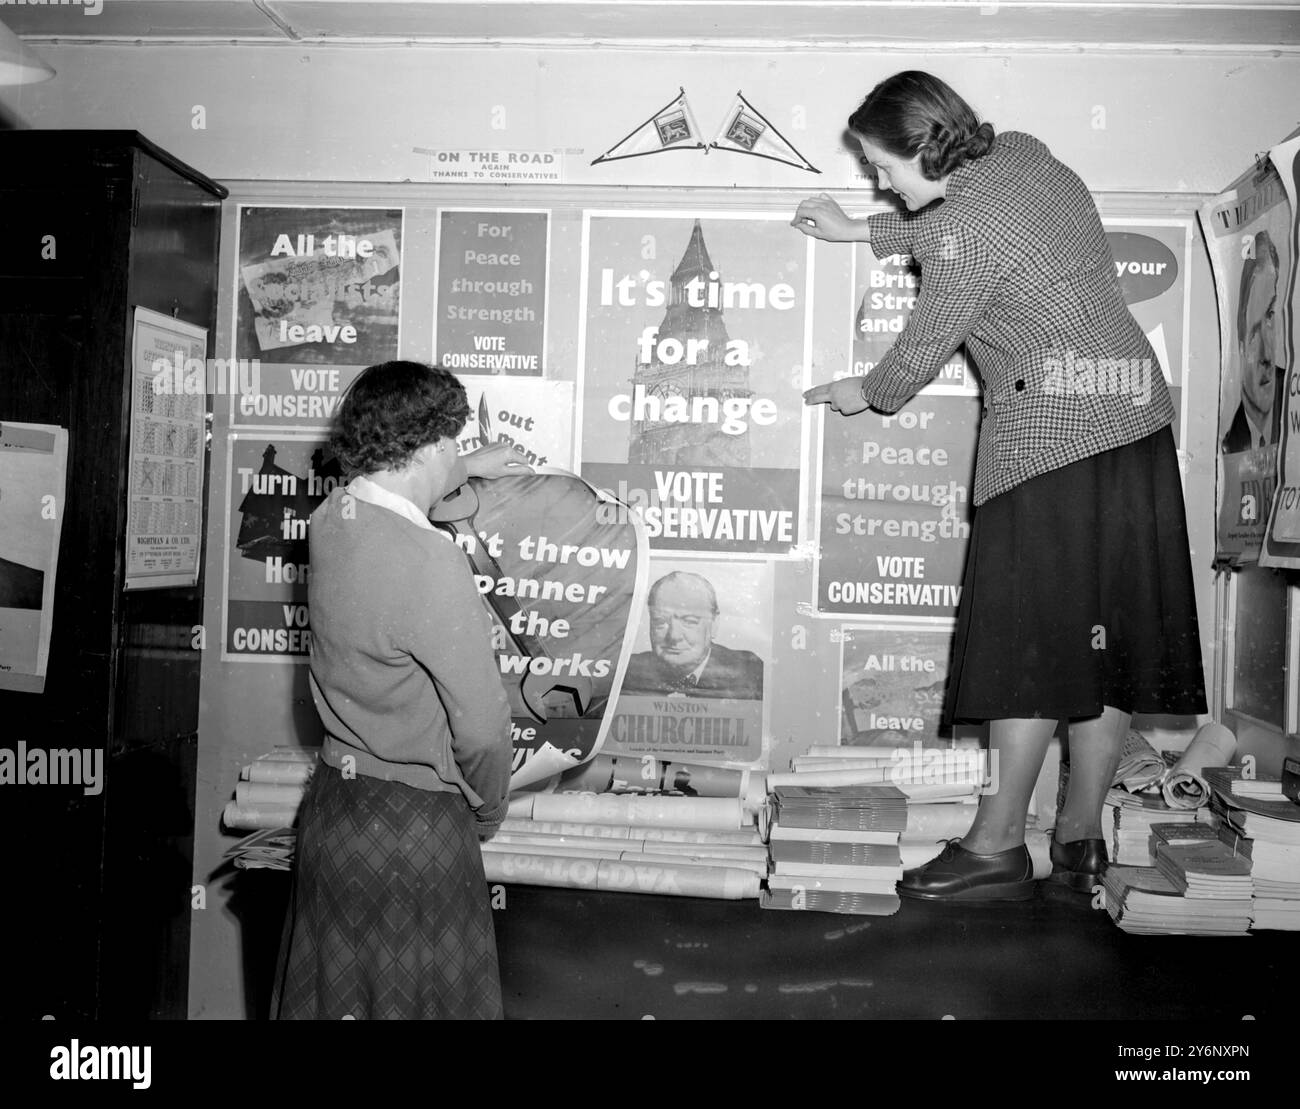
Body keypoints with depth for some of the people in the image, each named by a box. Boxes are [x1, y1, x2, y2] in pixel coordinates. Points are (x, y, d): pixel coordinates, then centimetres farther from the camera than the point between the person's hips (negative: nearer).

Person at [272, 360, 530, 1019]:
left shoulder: (330, 517, -2)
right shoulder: (430, 563, -27)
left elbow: (397, 492, 25)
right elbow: (482, 725, -22)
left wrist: (468, 468, 39)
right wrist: (486, 813, -4)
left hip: (332, 794, 8)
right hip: (413, 825, -8)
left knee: (326, 997, 21)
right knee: (420, 998, 9)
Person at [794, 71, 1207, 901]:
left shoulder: (966, 233, -15)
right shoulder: (1024, 155, 10)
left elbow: (924, 346, -5)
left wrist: (865, 393, 14)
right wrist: (857, 232, 34)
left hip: (1051, 436, -9)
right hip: (1137, 415, 9)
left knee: (1030, 640, -3)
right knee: (1114, 632, 10)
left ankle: (998, 848, 6)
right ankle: (1082, 835, 20)